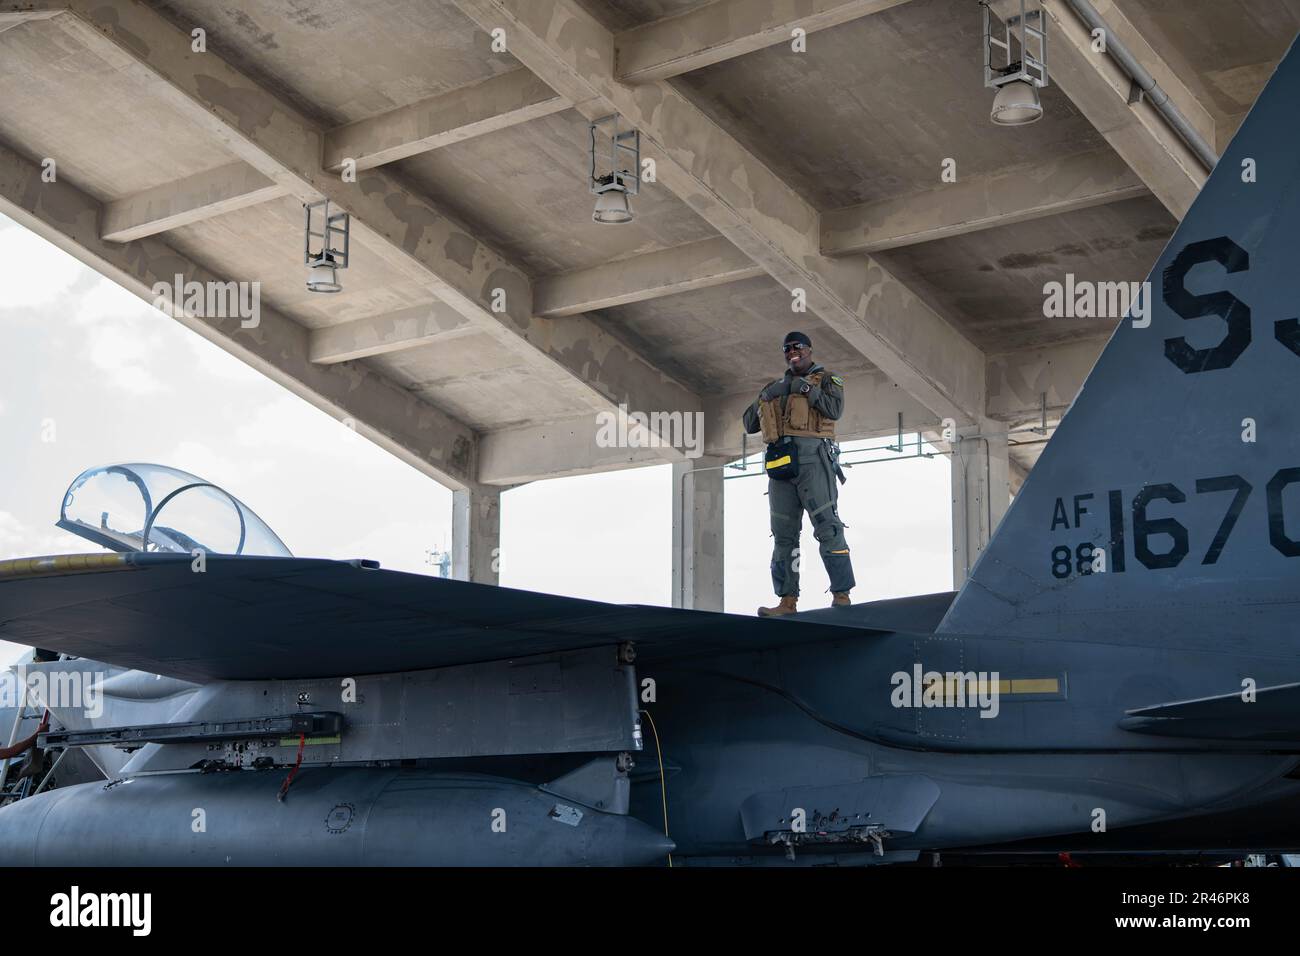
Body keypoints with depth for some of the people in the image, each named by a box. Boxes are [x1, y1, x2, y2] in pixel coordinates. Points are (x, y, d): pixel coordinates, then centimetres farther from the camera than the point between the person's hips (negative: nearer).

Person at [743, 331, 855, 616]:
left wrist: (807, 389, -11)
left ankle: (841, 595, -12)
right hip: (781, 463, 5)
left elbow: (835, 409, -8)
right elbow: (749, 424, 19)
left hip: (812, 458, -5)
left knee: (827, 527, -12)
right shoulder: (774, 387, 25)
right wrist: (765, 398, 4)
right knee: (783, 534, 1)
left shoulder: (826, 380, 12)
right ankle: (787, 601, 1)